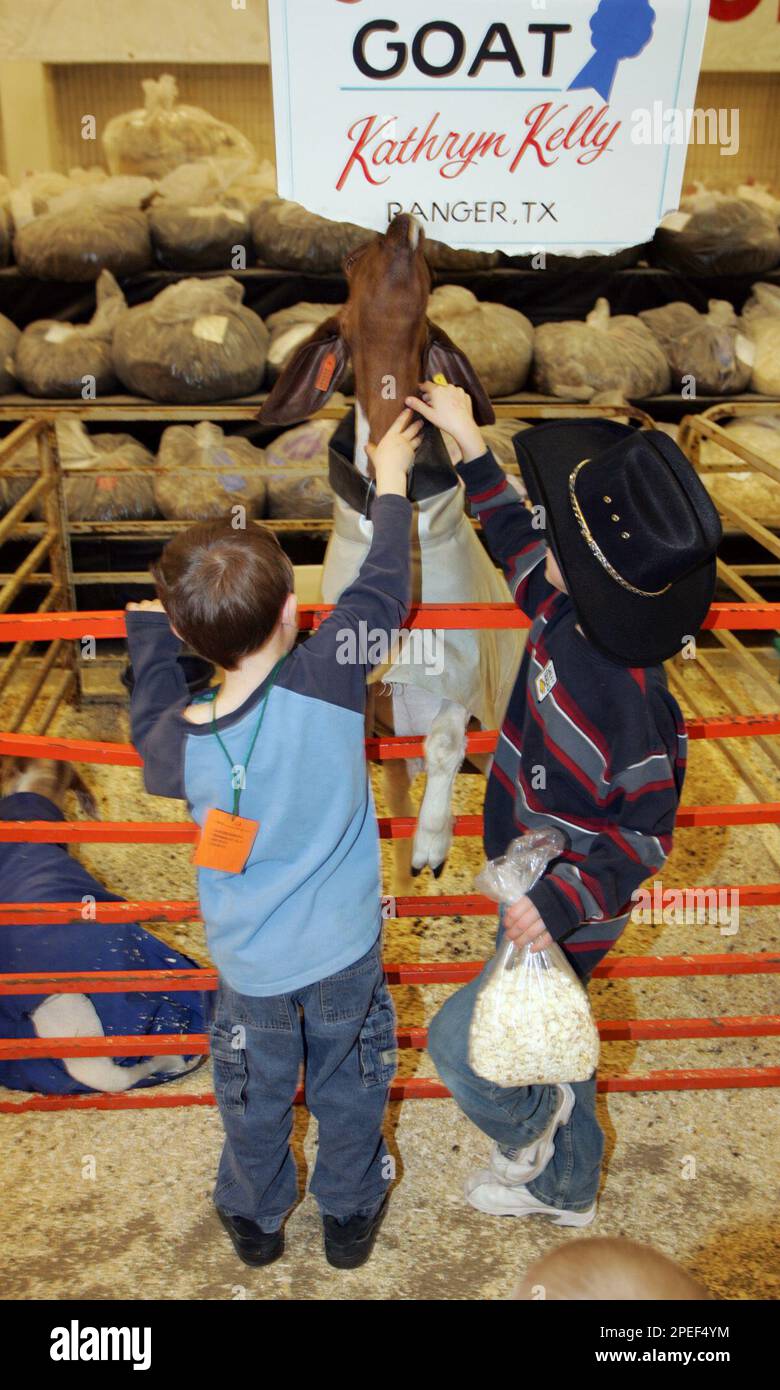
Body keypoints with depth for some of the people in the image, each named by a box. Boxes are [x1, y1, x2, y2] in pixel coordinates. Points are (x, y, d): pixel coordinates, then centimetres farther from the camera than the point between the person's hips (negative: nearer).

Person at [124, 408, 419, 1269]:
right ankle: (349, 1217, 48)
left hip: (250, 964, 1)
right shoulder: (327, 680, -28)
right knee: (348, 1087, 25)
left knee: (255, 1097, 26)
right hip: (346, 947, 0)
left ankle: (254, 1220, 51)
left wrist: (150, 628, 10)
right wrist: (390, 482, 2)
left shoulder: (173, 740, -22)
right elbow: (382, 591, -11)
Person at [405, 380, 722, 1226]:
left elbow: (646, 836, -23)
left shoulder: (635, 717, -36)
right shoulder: (567, 611, -13)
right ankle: (564, 1187, 52)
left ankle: (531, 1127, 36)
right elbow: (518, 542, 7)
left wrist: (566, 902, -34)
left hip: (562, 920, -8)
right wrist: (468, 445, 11)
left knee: (457, 1043, 2)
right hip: (535, 888, 8)